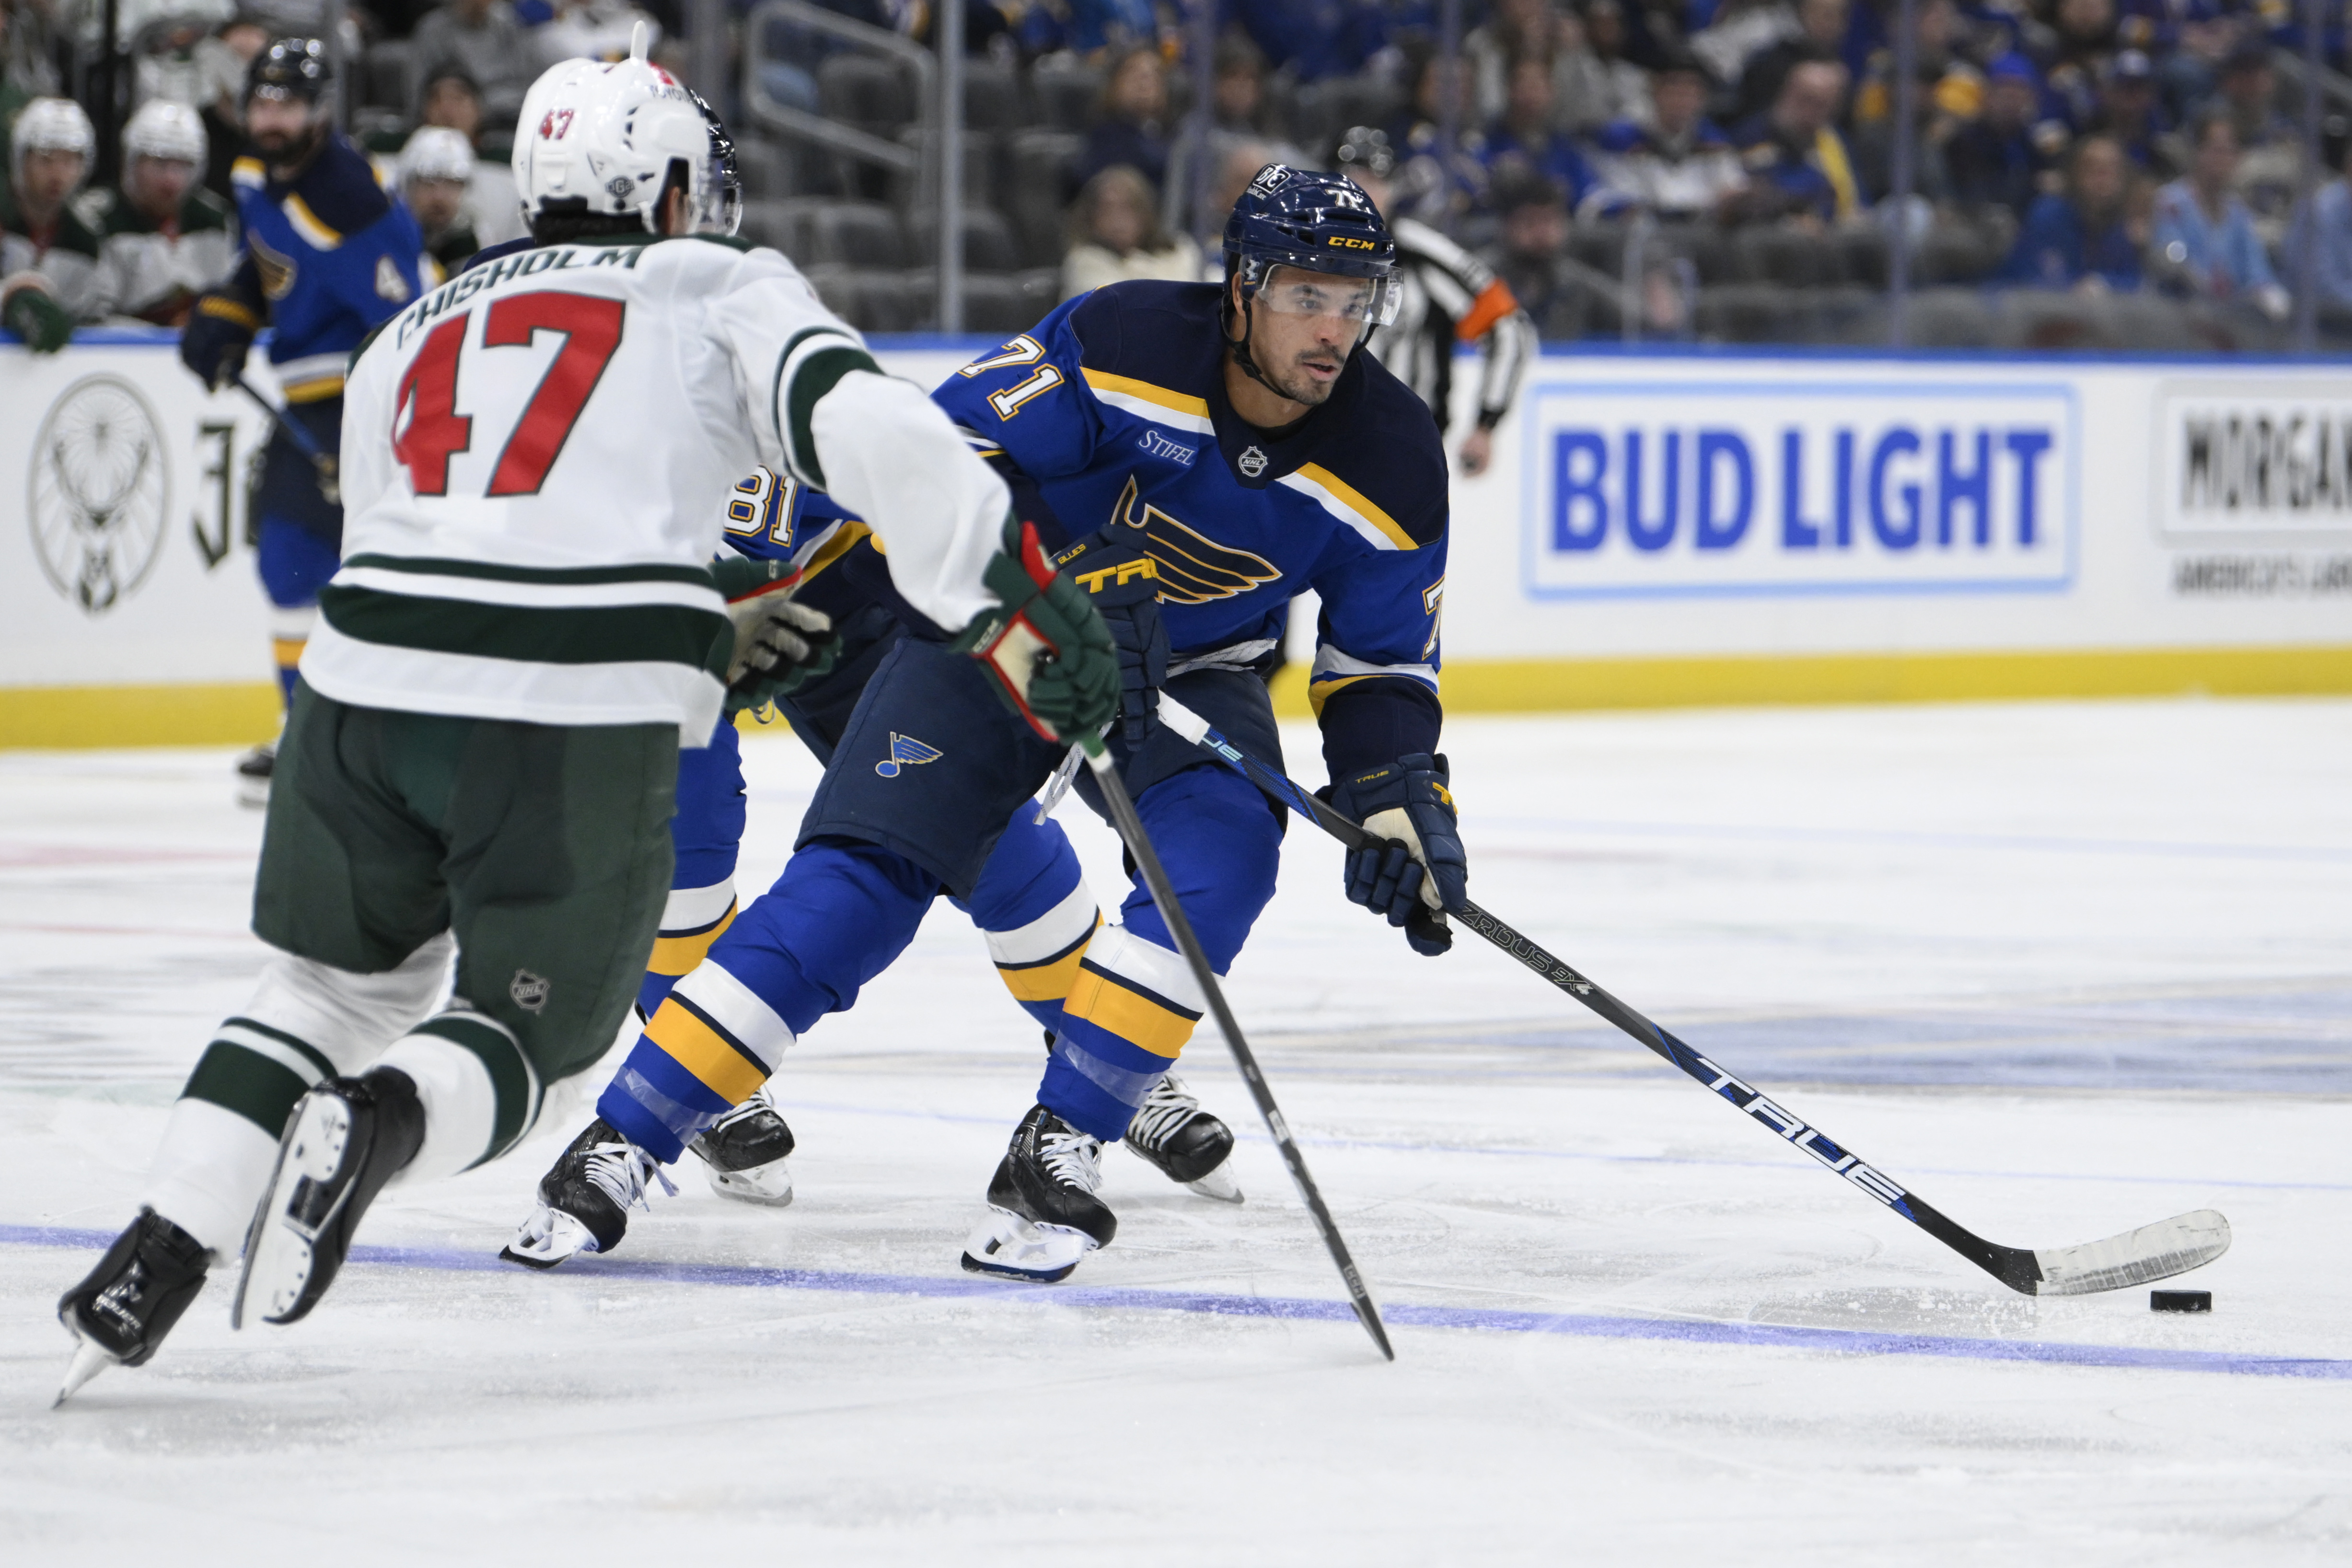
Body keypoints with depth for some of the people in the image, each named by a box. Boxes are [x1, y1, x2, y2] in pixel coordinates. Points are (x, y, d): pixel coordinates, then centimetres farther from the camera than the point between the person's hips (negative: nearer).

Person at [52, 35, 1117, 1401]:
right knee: (523, 1032, 11)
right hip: (578, 729, -4)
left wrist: (709, 646, 33)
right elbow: (872, 435, -6)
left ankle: (157, 1255, 8)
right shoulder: (725, 294, 12)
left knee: (343, 985, 24)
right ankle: (373, 1127, -22)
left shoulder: (410, 338, 27)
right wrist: (1023, 609, -7)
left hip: (370, 692, 4)